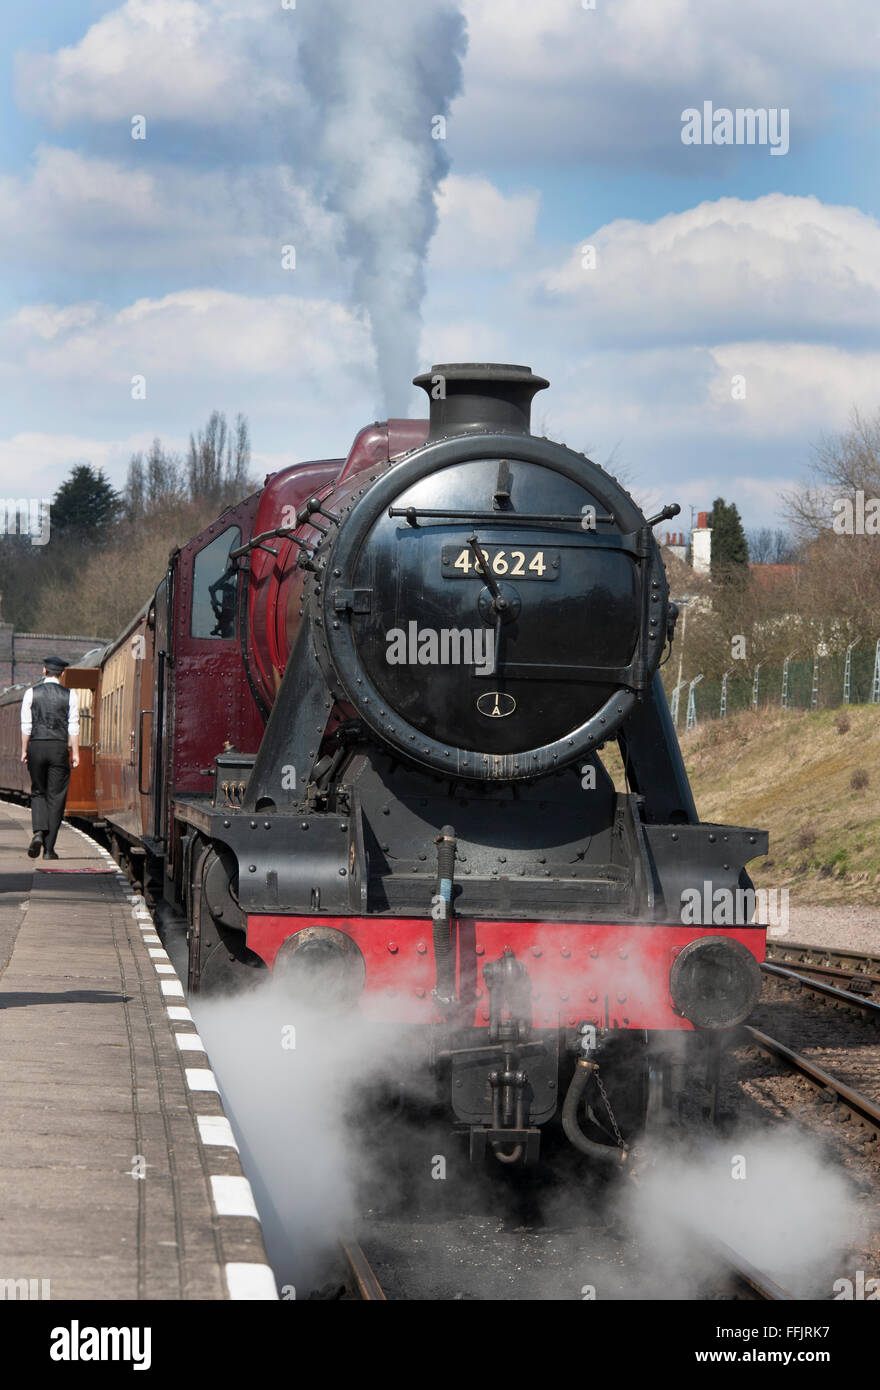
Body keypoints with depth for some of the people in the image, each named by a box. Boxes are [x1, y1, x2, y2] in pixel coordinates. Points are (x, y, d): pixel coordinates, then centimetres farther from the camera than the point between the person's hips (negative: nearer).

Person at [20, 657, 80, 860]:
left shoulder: (31, 693, 2)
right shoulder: (70, 695, 1)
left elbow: (26, 725, 0)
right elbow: (73, 727, -3)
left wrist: (24, 751, 5)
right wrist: (75, 753, 1)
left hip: (36, 746, 1)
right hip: (59, 747, -1)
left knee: (38, 792, 15)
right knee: (55, 797, 3)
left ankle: (38, 833, -10)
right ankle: (49, 849, 1)